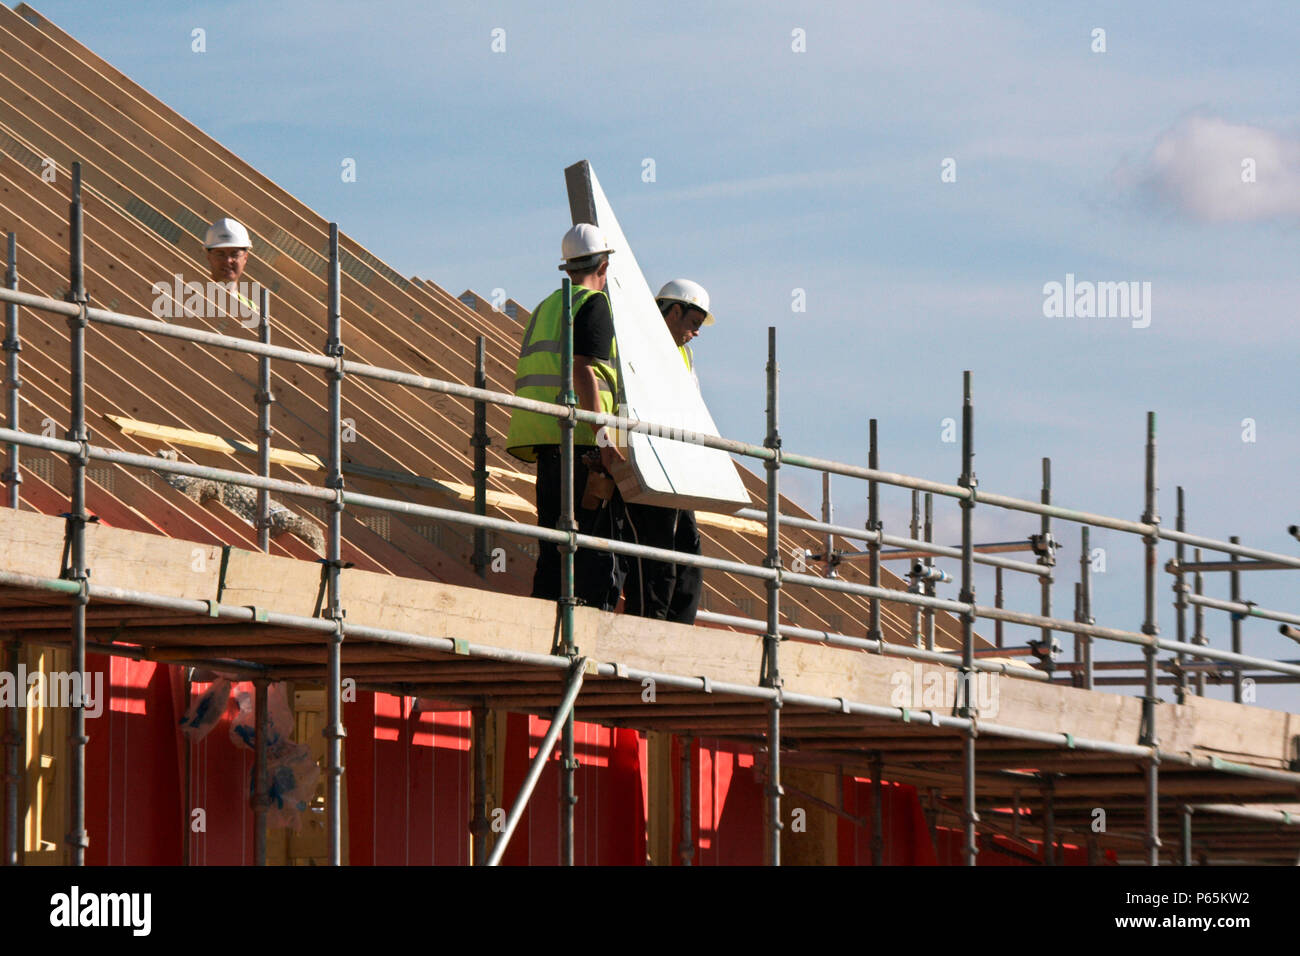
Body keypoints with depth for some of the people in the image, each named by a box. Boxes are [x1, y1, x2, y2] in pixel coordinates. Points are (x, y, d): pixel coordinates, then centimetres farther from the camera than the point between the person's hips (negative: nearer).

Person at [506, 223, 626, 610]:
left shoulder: (546, 307, 24)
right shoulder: (594, 304, -2)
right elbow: (583, 371, -15)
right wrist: (602, 438, -20)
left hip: (544, 444, 8)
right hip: (579, 437, -8)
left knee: (554, 547, 8)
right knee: (602, 540, -8)